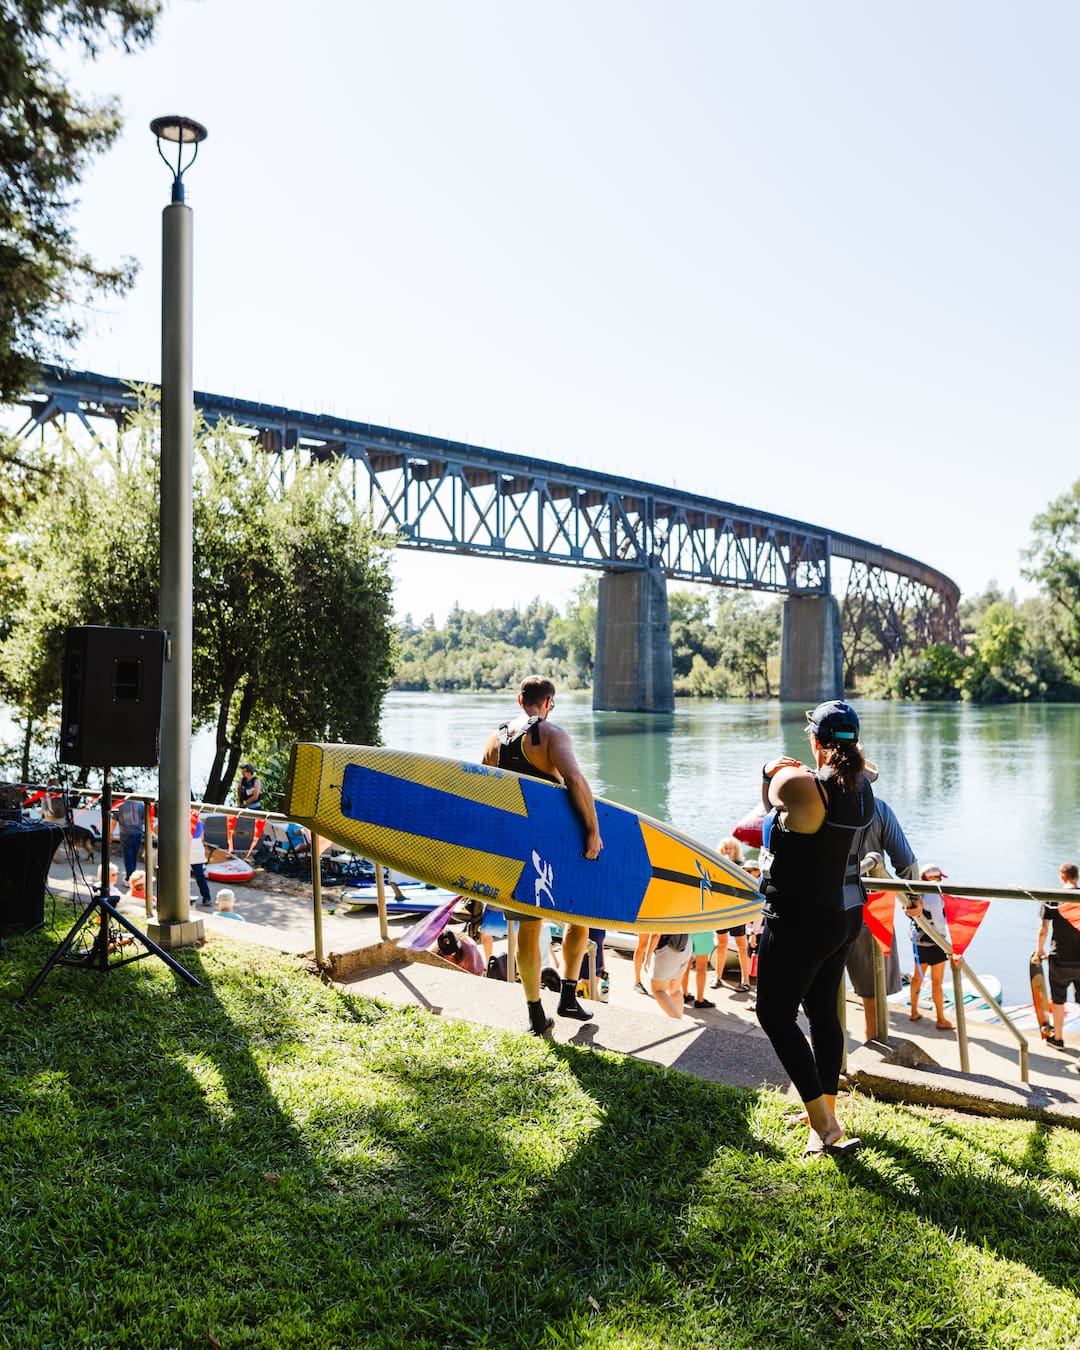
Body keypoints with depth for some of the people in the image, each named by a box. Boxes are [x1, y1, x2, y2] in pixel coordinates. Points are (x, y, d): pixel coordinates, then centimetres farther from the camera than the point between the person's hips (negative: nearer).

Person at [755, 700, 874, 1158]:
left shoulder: (799, 784, -23)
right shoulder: (862, 787, 0)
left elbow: (772, 802, 0)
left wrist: (772, 772, 17)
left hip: (799, 921, -8)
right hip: (844, 914, 8)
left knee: (776, 1014, 3)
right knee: (823, 1011, 19)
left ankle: (825, 1126, 2)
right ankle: (826, 1110, 32)